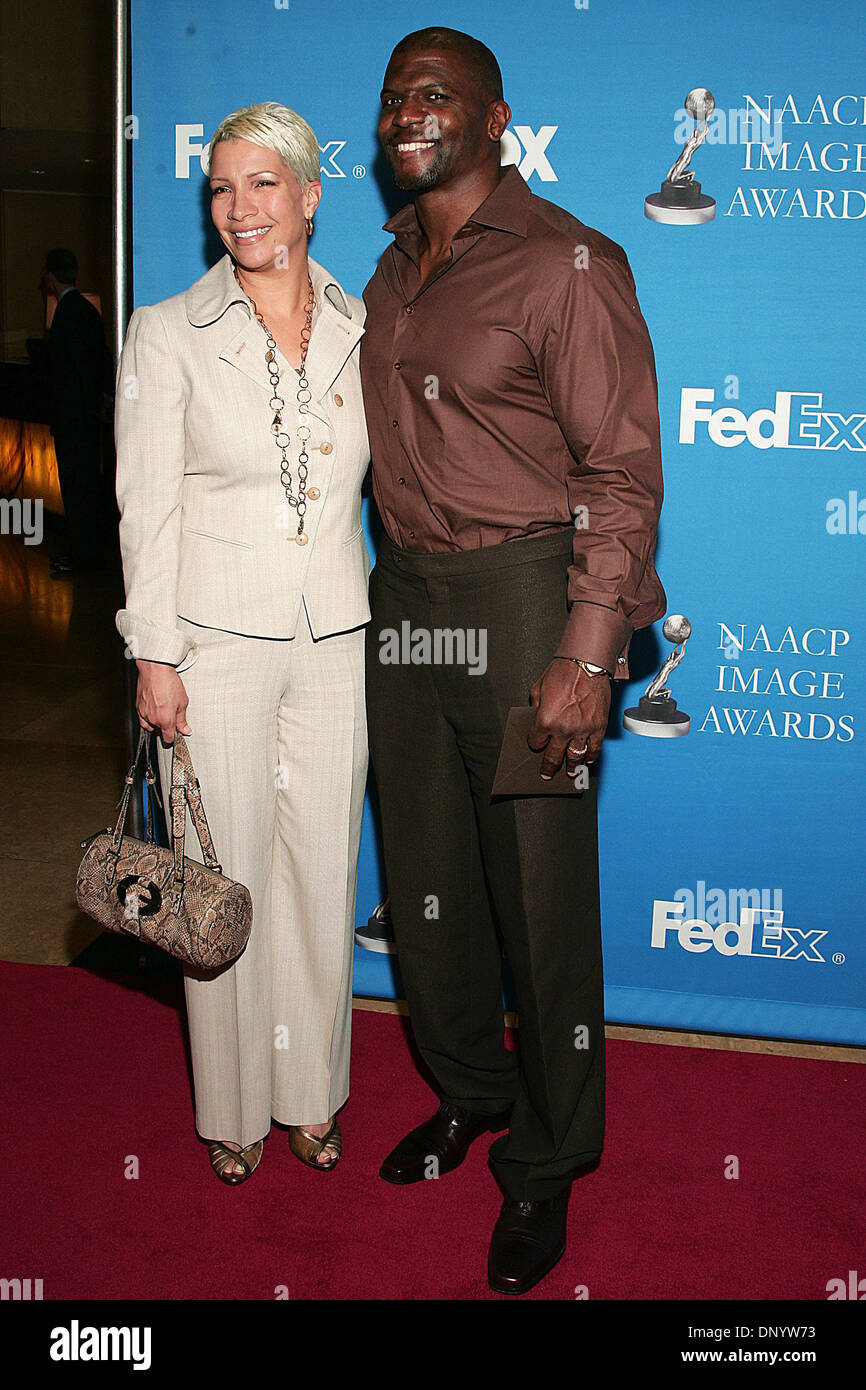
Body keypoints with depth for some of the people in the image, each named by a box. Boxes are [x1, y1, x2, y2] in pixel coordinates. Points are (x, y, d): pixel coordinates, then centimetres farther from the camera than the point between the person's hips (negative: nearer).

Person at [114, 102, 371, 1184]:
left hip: (336, 638, 3)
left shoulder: (361, 328, 7)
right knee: (226, 877, 6)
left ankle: (310, 1092, 30)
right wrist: (155, 656, -8)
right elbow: (148, 508, -4)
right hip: (218, 639, -3)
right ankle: (234, 1108, 25)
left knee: (323, 868, 11)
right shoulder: (168, 334, -3)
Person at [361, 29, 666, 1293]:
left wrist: (585, 658, -20)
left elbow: (624, 470, -14)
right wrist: (390, 596, 12)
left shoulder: (565, 265, -9)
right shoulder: (394, 272, 14)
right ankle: (470, 1092, 38)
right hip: (404, 597, 7)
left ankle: (548, 1163, 21)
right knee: (423, 880, 15)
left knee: (541, 897, 2)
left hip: (521, 597, -7)